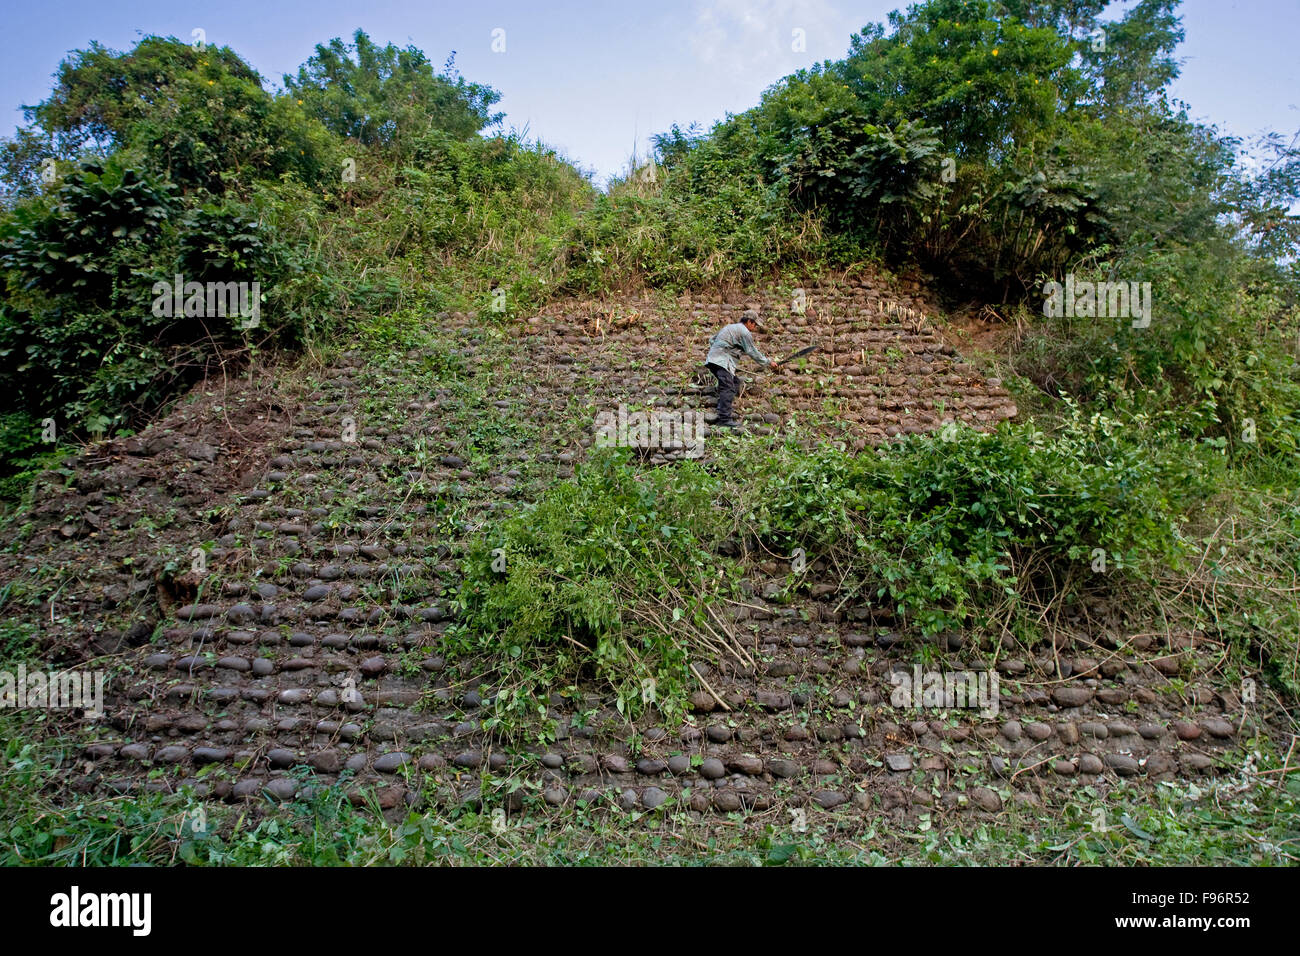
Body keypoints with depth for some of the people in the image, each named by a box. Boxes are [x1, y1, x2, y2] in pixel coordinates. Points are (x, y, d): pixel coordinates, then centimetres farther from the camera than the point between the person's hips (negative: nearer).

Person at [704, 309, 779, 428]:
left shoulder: (730, 327, 25)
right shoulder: (744, 332, -4)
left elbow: (712, 340, 29)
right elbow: (753, 353, 0)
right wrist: (769, 362, 10)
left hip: (713, 359, 10)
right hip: (722, 361, -10)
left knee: (735, 383, 16)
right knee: (728, 388, -16)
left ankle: (722, 409, 11)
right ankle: (724, 419, -24)